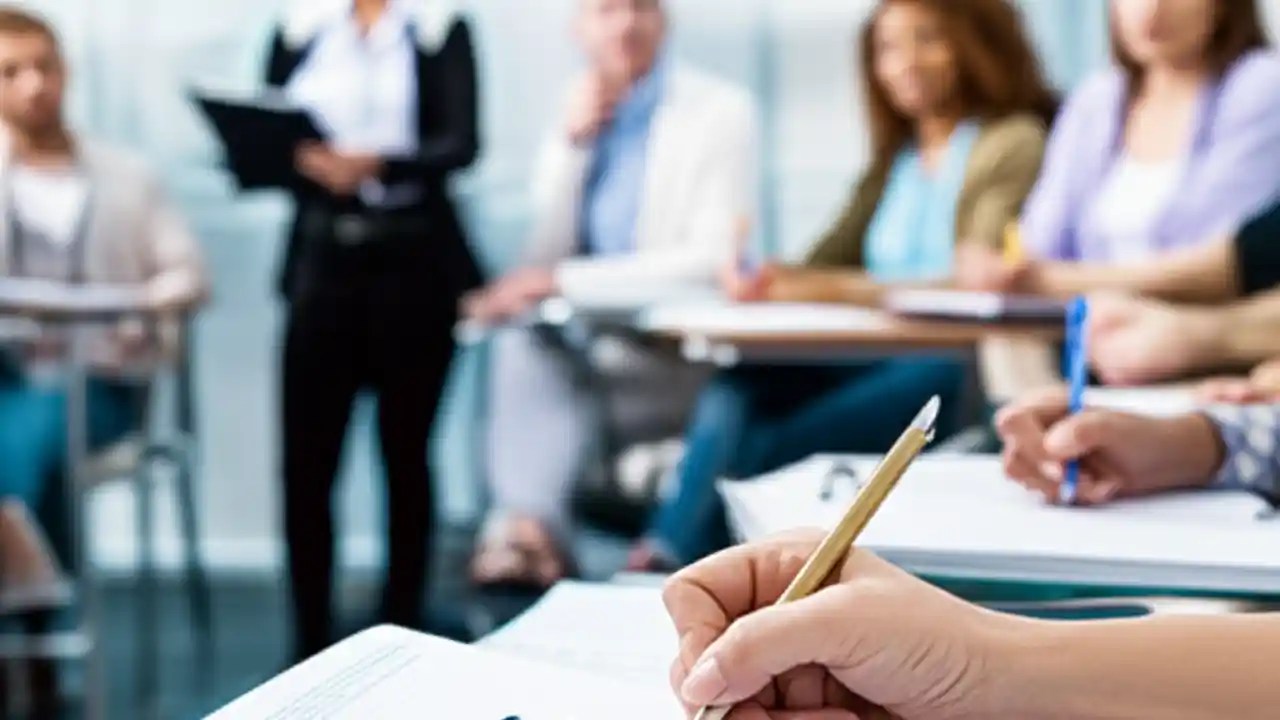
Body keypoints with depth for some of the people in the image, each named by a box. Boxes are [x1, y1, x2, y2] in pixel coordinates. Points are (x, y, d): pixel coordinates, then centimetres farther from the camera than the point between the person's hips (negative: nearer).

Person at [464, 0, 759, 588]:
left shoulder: (720, 112, -5)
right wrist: (572, 142, -6)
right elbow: (546, 254, 6)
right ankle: (529, 527, -35)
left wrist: (565, 282, -21)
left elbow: (713, 257, -17)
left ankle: (522, 526, -24)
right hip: (594, 337, 5)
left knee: (530, 350, -28)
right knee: (525, 337, -27)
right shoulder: (579, 115, 11)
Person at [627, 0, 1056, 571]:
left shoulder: (1015, 143, 2)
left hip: (948, 368, -6)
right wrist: (774, 279, -9)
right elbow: (831, 258, 16)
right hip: (875, 359, 6)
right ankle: (660, 560, -35)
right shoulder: (896, 156, 26)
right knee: (734, 389, -24)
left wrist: (842, 289, -20)